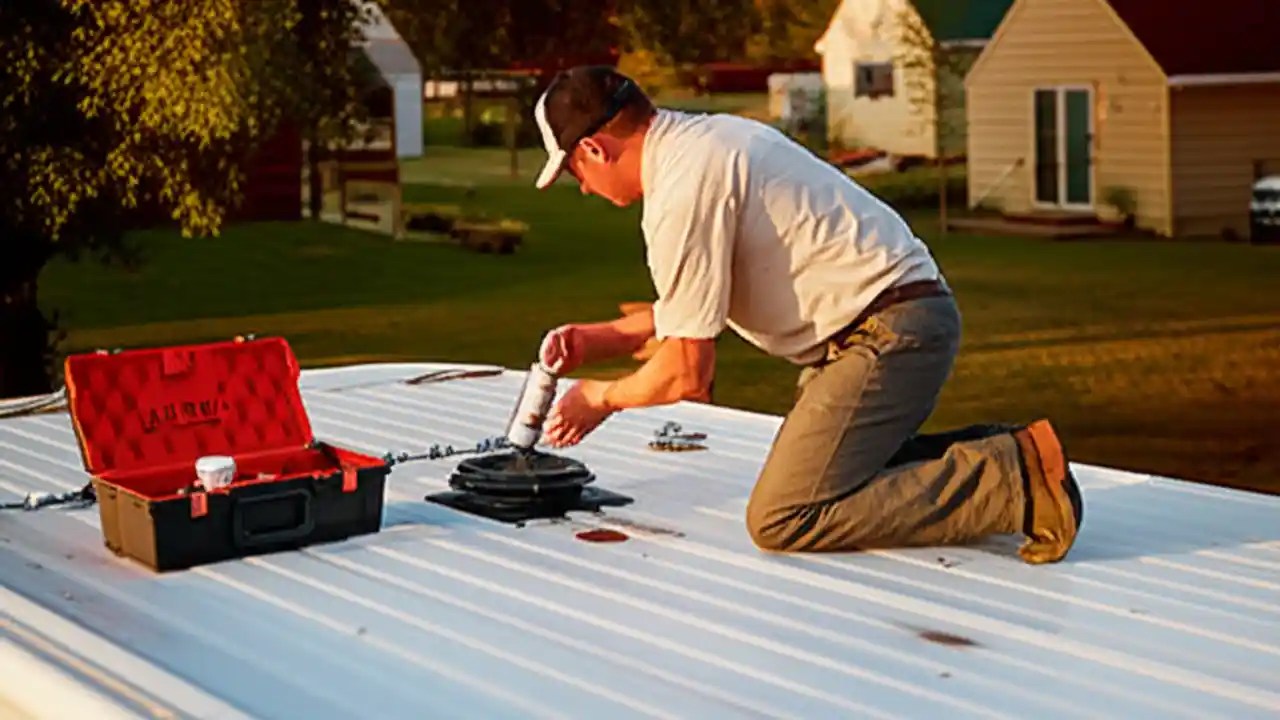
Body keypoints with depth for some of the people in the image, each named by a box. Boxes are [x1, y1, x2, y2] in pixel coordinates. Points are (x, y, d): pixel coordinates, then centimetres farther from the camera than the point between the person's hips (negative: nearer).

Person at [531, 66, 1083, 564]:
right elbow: (694, 310, 25)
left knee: (781, 520, -14)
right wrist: (596, 340, 19)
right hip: (904, 317, 10)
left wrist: (600, 398, 6)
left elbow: (687, 373, -12)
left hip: (890, 333, -10)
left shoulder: (681, 192, -16)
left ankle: (1014, 480, -15)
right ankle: (993, 454, 13)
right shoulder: (705, 138, 14)